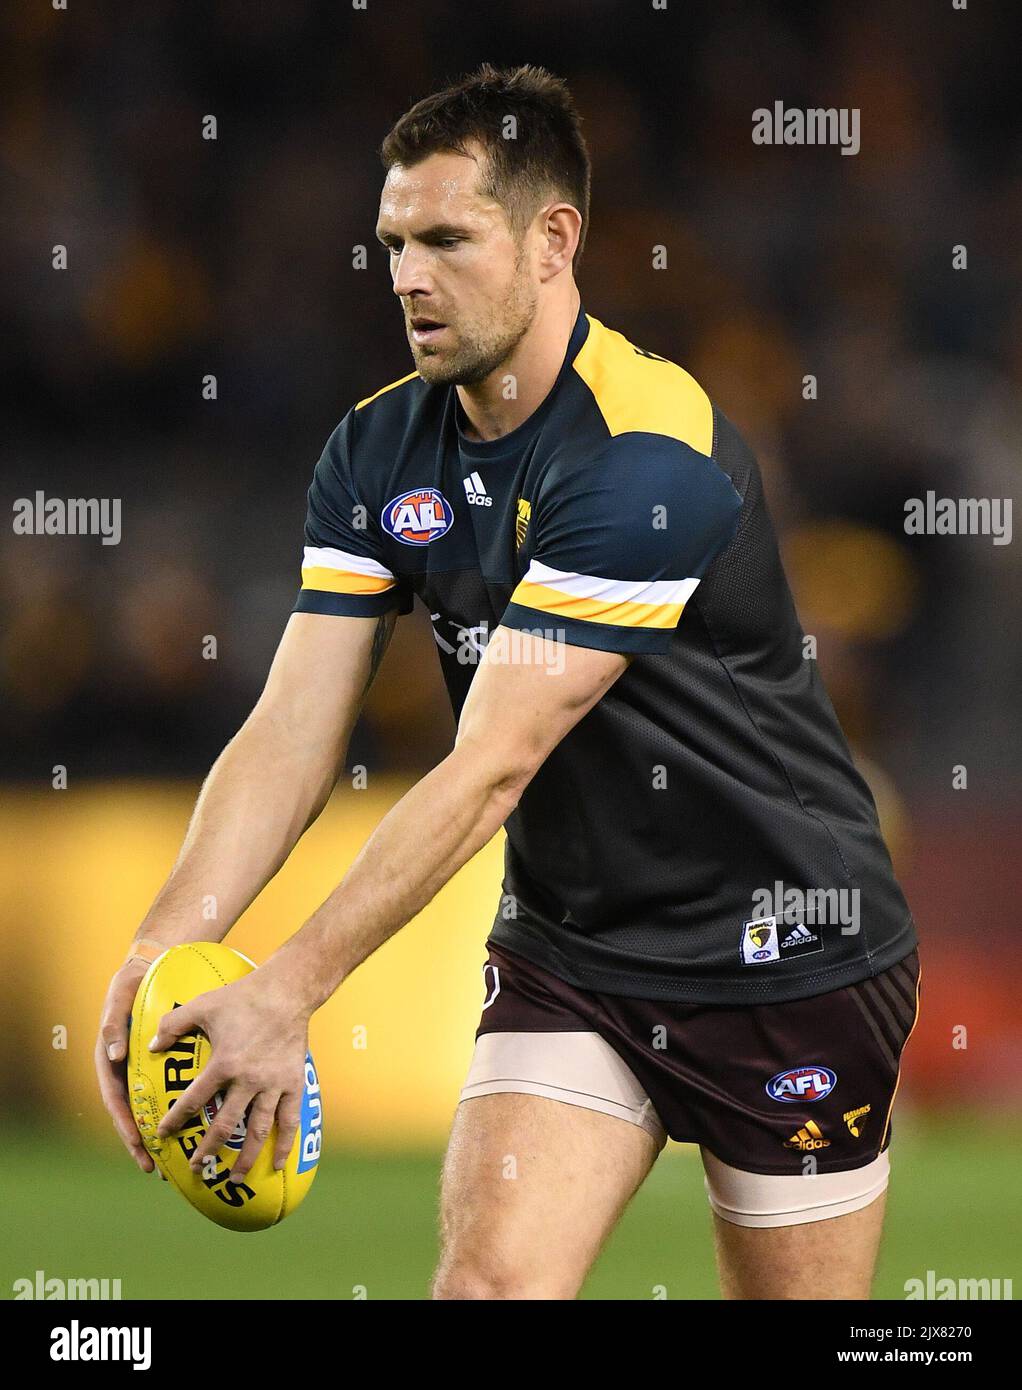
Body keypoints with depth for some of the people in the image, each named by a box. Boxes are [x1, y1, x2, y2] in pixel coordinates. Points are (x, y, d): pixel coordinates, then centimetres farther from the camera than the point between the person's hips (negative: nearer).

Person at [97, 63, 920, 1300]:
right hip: (564, 953, 5)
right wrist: (158, 955, -21)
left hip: (783, 956, -5)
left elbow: (491, 768, -28)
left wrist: (286, 993, -31)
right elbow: (290, 736, -5)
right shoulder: (377, 451, -1)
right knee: (489, 1278, -13)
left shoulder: (647, 451, -23)